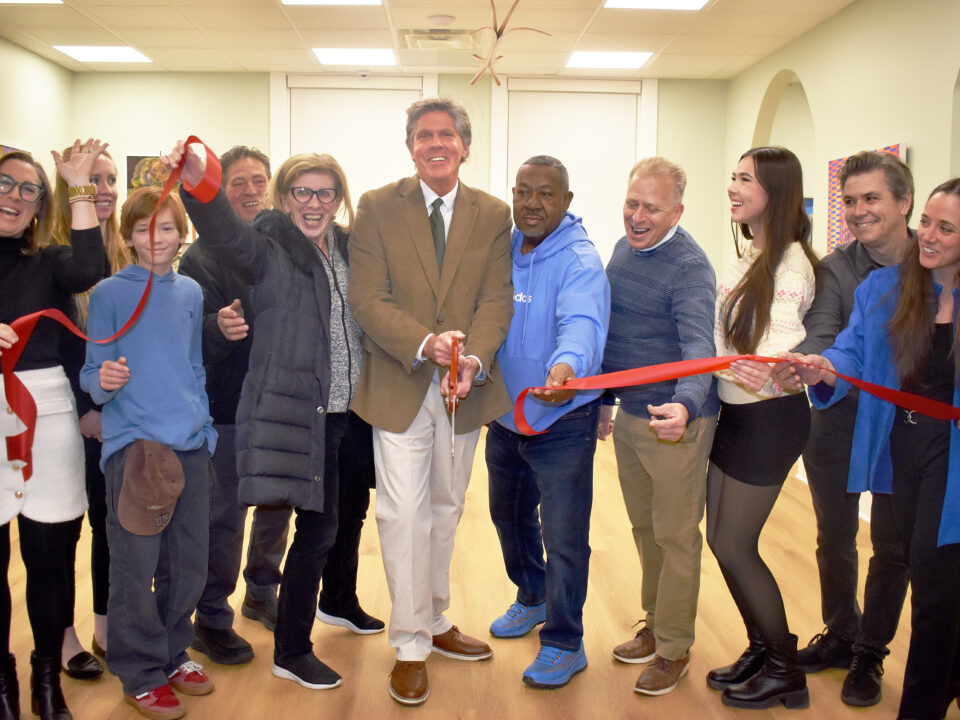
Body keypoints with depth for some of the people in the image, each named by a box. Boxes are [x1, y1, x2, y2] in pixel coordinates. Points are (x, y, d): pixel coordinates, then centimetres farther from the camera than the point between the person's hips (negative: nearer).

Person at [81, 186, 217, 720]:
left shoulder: (191, 292, 12)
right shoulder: (109, 293, -2)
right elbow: (92, 374, -2)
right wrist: (102, 381, -24)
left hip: (192, 444, 5)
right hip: (133, 443, -4)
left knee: (189, 564, 11)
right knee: (136, 566, 0)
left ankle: (173, 652, 30)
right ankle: (142, 672, 17)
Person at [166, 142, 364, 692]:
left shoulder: (349, 249, 12)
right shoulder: (269, 248, -6)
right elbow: (227, 234, -27)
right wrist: (197, 186, -47)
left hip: (351, 409, 6)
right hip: (300, 413, -6)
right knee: (317, 528, -4)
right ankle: (291, 652, 16)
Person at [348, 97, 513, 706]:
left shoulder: (494, 215, 4)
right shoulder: (377, 208, -2)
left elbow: (496, 300, -2)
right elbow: (369, 299, -9)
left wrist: (473, 359, -20)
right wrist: (426, 343, -24)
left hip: (465, 387, 3)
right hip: (401, 385, -3)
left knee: (446, 510, 16)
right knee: (404, 513, -2)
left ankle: (435, 622, 34)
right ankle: (411, 647, 12)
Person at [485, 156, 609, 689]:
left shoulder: (579, 261, -19)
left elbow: (582, 323, -38)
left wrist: (566, 365, -57)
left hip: (562, 421, -7)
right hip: (505, 415, 7)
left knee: (562, 537, 0)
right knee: (509, 515, 24)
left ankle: (564, 643, 20)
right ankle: (532, 599, 48)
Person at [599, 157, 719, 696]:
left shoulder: (690, 268, -19)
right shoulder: (624, 250, 7)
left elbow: (699, 347, -32)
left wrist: (686, 404, -50)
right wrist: (606, 397, 20)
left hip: (676, 421, -8)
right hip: (629, 415, 8)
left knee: (676, 536, 5)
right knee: (645, 529, 20)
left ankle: (674, 649, 21)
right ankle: (655, 626, 38)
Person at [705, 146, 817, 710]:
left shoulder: (790, 262, -17)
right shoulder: (743, 254, 8)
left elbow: (782, 336, -31)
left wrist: (769, 371, -51)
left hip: (769, 417, -8)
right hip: (732, 412, 8)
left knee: (734, 546, 0)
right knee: (723, 540, 13)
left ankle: (785, 671, 20)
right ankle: (761, 649, 32)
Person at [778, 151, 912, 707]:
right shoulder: (836, 270, -9)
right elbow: (820, 337, -24)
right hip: (841, 423, 0)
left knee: (893, 546, 9)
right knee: (835, 539, 13)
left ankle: (870, 654, 29)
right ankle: (840, 635, 36)